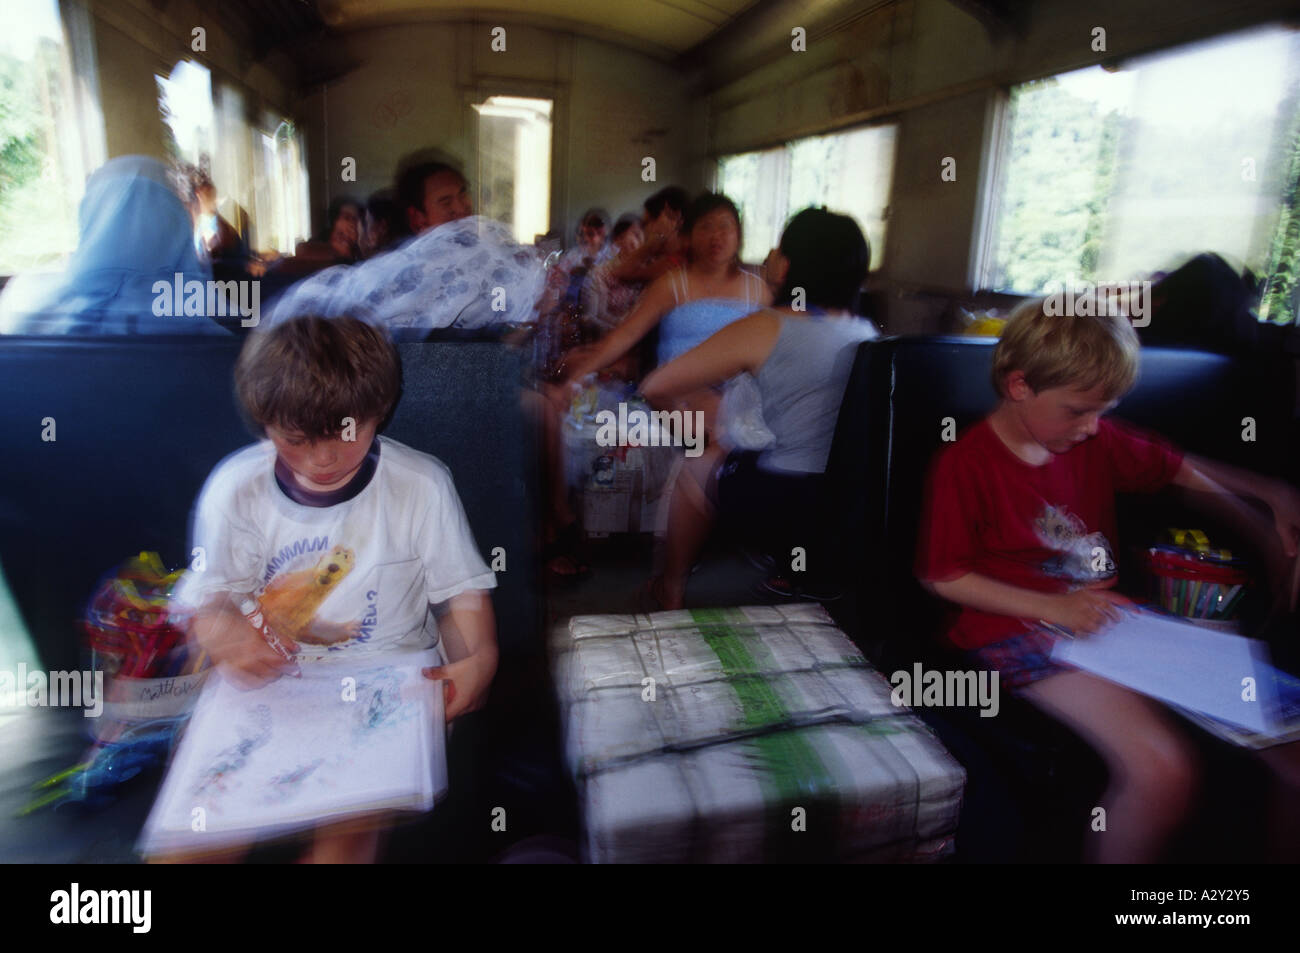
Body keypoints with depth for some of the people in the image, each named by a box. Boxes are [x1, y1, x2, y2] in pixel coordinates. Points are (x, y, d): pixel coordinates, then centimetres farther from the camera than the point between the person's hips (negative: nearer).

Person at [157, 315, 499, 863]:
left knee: (347, 830, -23)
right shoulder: (235, 489, -3)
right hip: (267, 681, 2)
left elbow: (463, 590, -3)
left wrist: (478, 659, -22)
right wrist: (221, 630, -25)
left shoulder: (421, 485, -7)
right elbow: (207, 598, 0)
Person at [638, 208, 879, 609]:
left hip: (783, 507, -6)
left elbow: (656, 388, -6)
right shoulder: (870, 334, 5)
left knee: (699, 466, 22)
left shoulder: (766, 329, -10)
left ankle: (671, 589, 38)